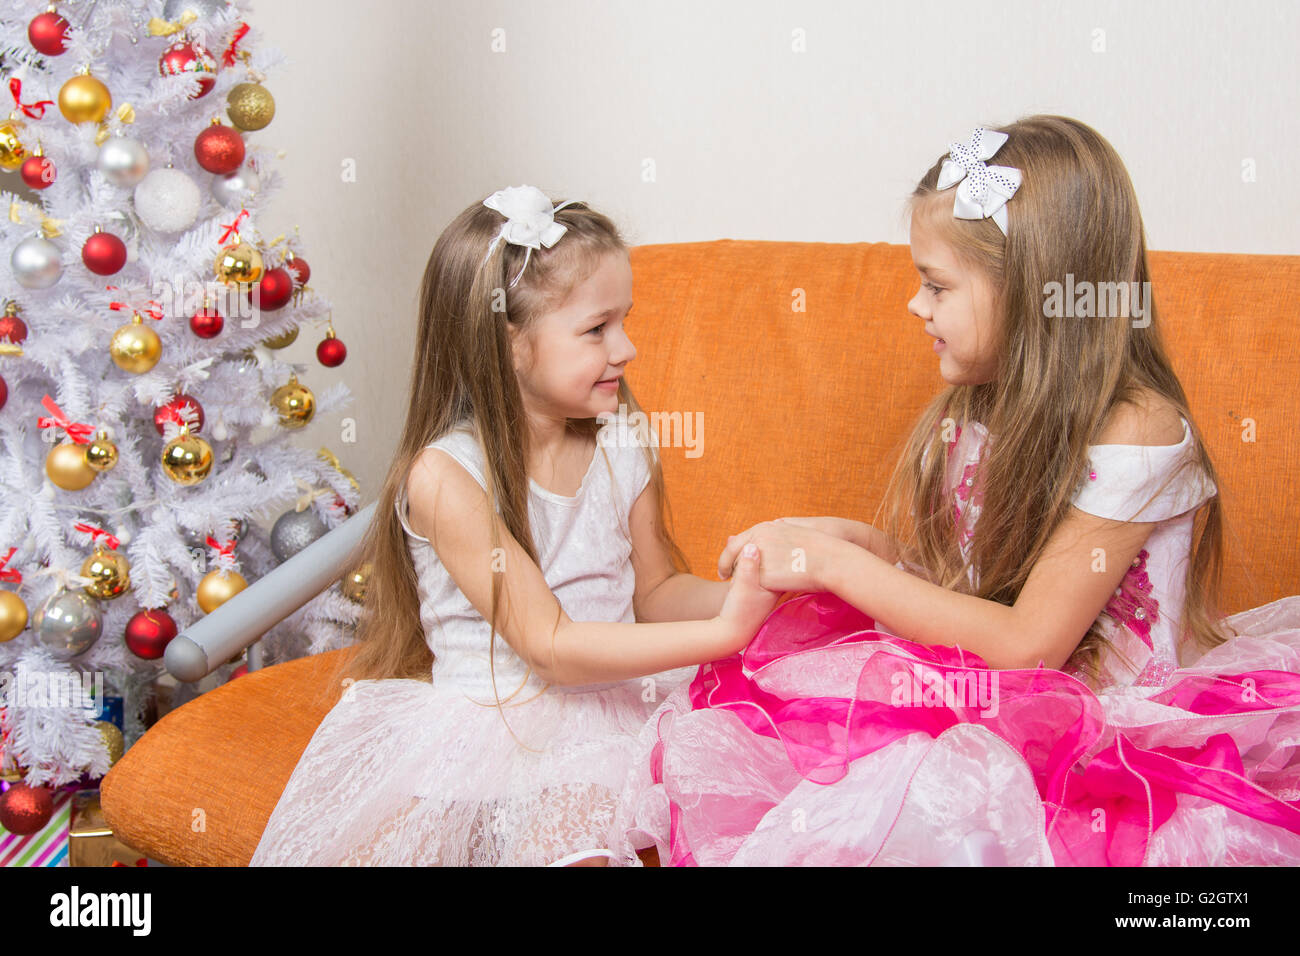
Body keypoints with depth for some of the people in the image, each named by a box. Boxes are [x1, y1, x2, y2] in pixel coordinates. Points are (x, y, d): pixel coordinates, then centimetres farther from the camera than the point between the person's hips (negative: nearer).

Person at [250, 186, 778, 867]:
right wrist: (720, 633, -26)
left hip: (607, 705, 3)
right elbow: (551, 645, -21)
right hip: (479, 723, -2)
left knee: (565, 842, -25)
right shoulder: (445, 475, -17)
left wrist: (741, 589, -8)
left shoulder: (622, 448, 1)